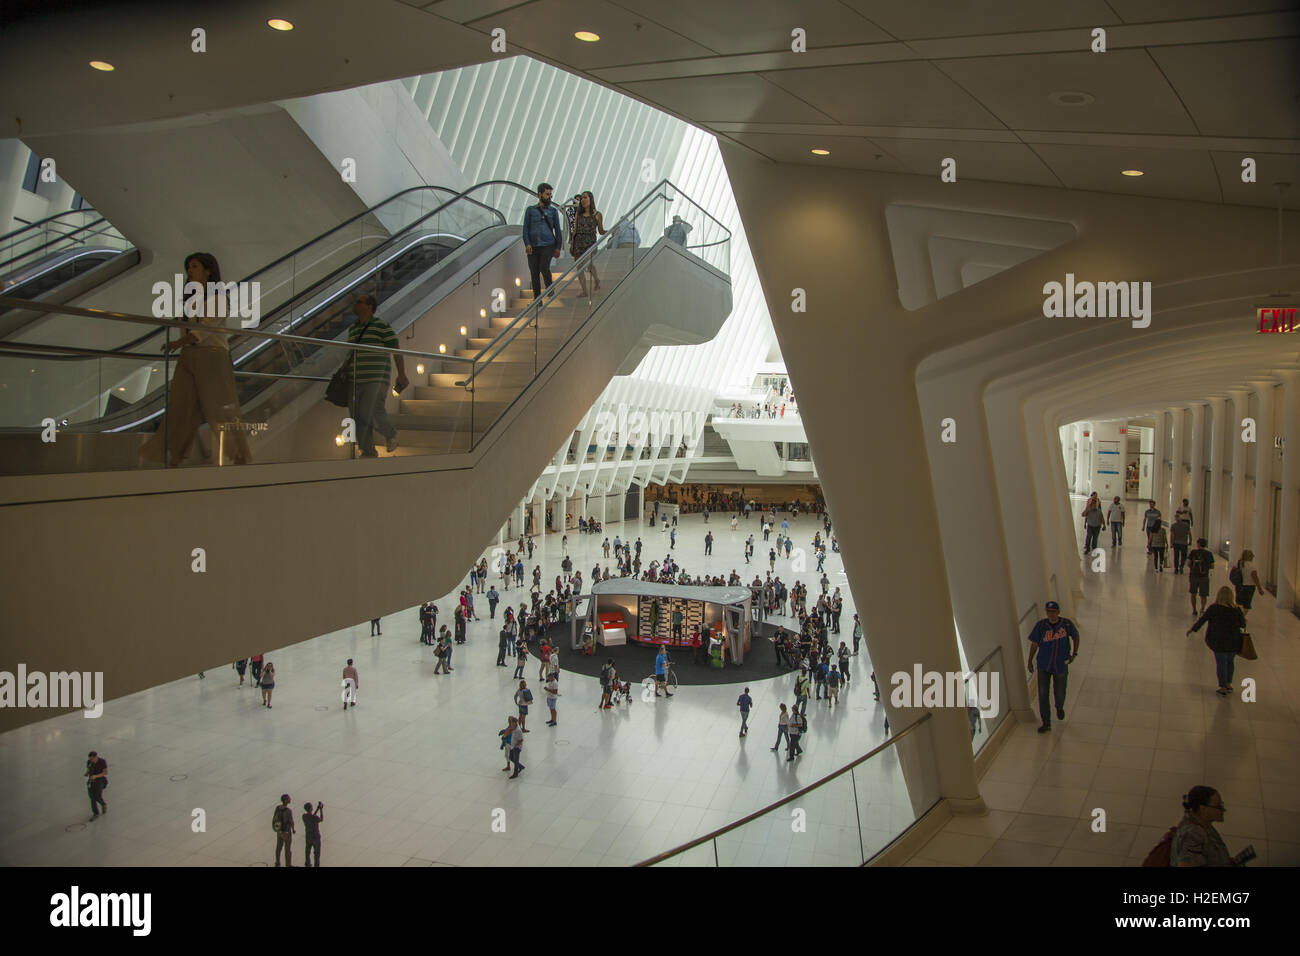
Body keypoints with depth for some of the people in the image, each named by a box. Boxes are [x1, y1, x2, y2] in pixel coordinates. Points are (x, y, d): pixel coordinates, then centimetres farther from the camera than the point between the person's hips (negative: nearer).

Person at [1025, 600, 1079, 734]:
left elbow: (1076, 636, 8)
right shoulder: (1041, 625, -13)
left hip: (1061, 665, 0)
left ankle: (1059, 707, 50)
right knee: (1043, 694, -5)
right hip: (1044, 666, 0)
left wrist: (1074, 653, -3)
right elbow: (1034, 644, -2)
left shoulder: (1067, 624, -12)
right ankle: (1046, 723, 6)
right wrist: (1030, 662, 2)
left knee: (1059, 693, 14)